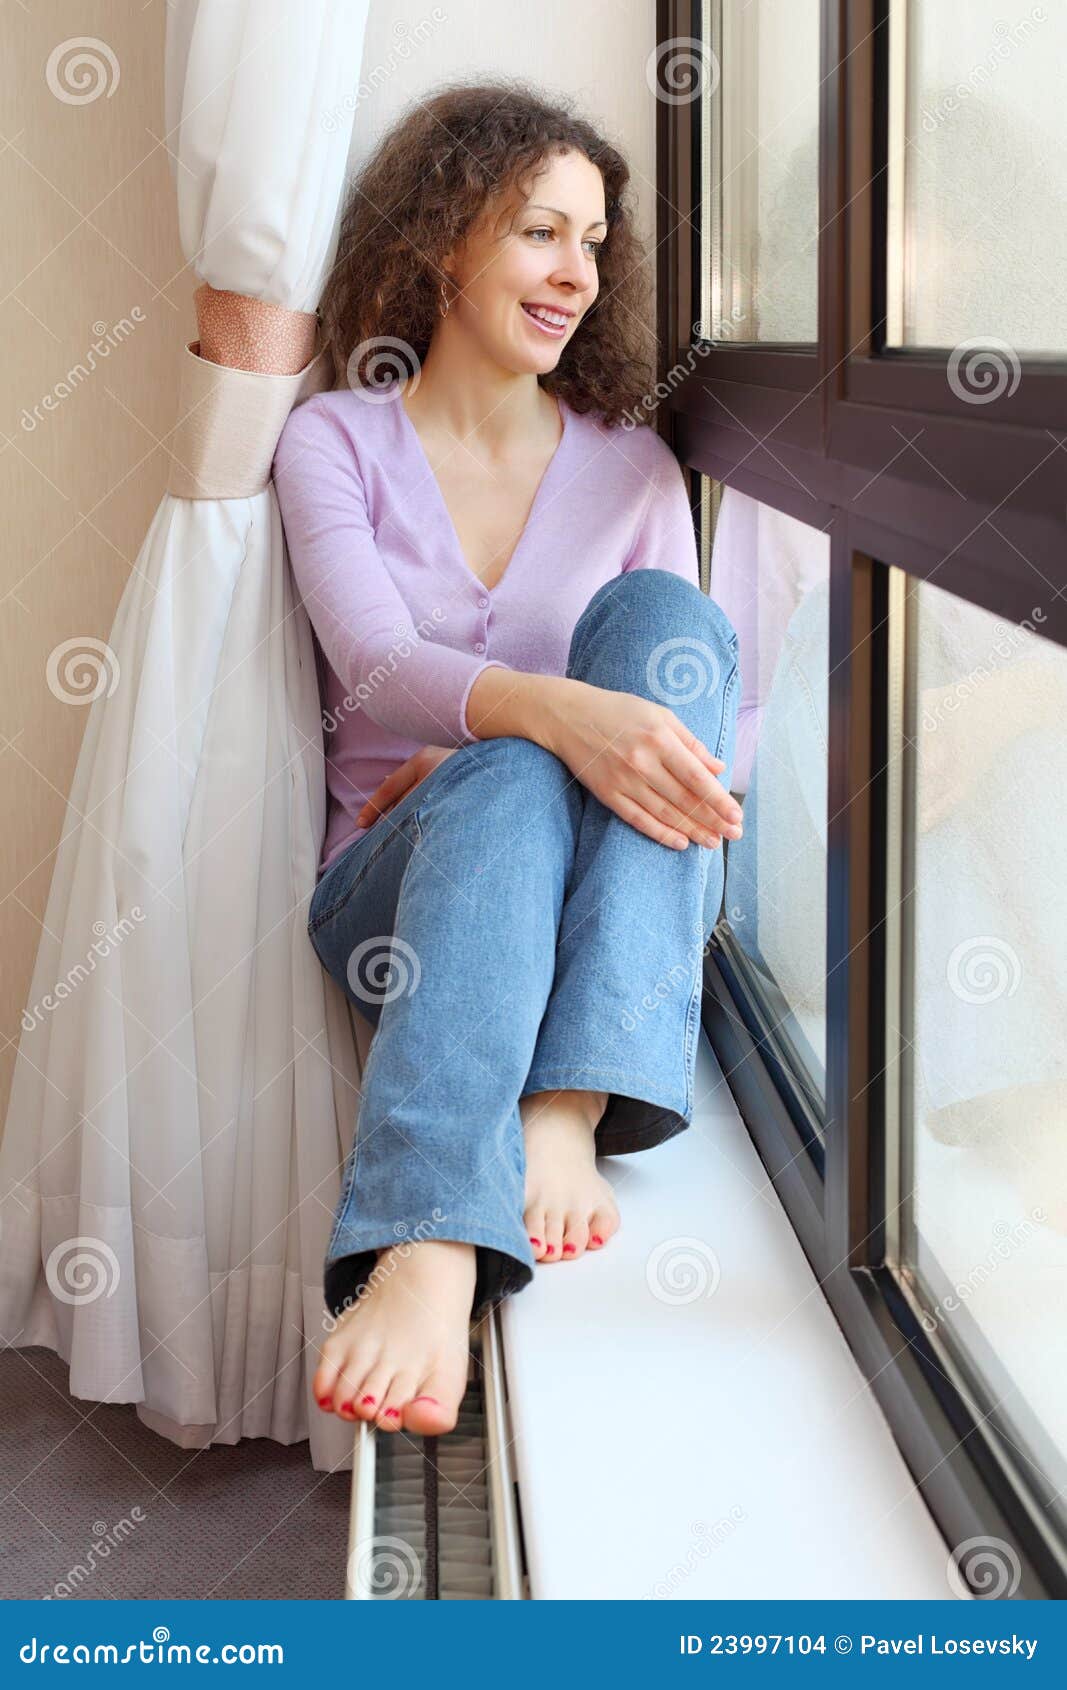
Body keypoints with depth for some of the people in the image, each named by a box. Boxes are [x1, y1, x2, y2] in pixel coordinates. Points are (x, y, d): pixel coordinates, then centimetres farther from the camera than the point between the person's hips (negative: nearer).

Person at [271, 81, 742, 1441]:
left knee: (659, 613, -26)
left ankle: (567, 1114, -40)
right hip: (397, 879, -2)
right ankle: (429, 1253, -57)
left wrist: (475, 758, -12)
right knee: (510, 781, -37)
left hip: (609, 902, 2)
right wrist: (546, 717, -36)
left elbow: (678, 712, 6)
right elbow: (376, 665, -14)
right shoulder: (336, 440, 5)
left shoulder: (630, 465, 13)